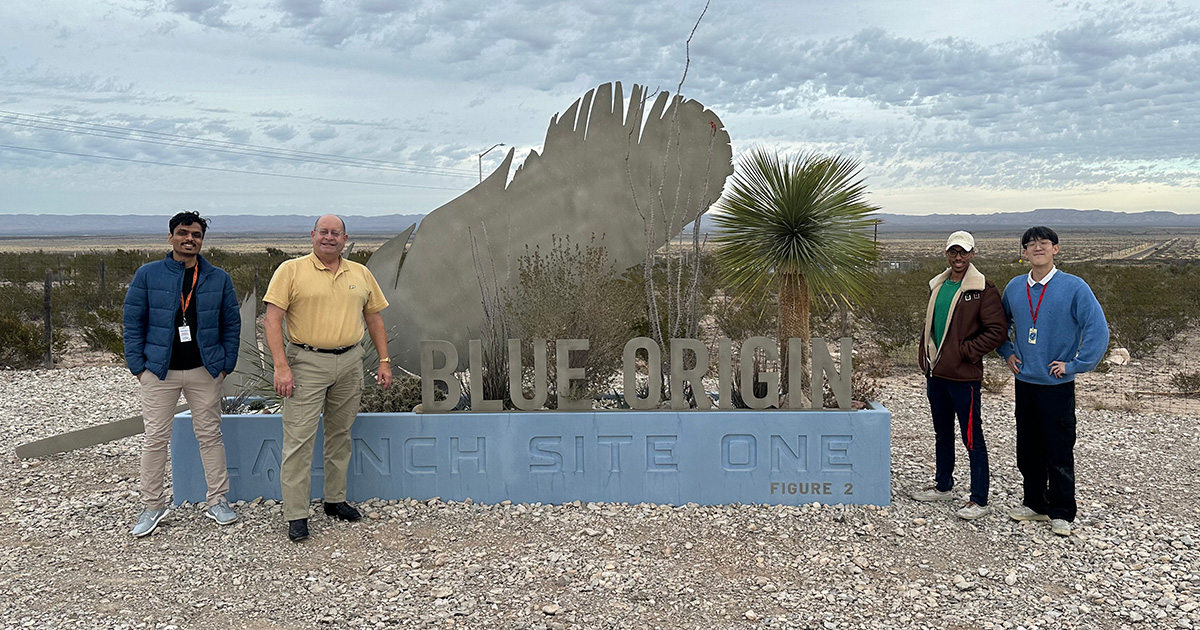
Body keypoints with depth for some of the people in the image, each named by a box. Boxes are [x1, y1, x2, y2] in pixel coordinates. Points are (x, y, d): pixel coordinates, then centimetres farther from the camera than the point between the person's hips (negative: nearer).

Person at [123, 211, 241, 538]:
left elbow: (232, 324, 8)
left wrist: (226, 364, 2)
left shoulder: (219, 279, 4)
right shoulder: (148, 274, 0)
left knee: (210, 435, 8)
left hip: (205, 370, 1)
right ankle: (152, 506, 17)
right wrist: (138, 365, -3)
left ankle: (218, 501, 18)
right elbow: (133, 321, 2)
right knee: (155, 438, 4)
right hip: (159, 370, -1)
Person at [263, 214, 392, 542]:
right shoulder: (291, 270, -2)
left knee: (340, 435, 14)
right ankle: (296, 515, 2)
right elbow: (273, 320, -8)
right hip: (307, 362, -4)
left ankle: (335, 500, 27)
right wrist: (281, 366, -16)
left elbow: (374, 318, 17)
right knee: (299, 439, -5)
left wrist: (384, 360, 10)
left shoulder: (361, 274, 10)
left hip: (350, 362, 4)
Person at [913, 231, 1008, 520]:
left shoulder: (983, 290, -10)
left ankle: (979, 500, 8)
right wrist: (925, 357, 12)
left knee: (972, 438, 0)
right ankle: (943, 486, 33)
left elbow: (996, 331, -13)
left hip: (964, 376, -7)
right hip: (936, 374, 7)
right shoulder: (938, 285, 11)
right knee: (942, 434, 19)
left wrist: (965, 351, -15)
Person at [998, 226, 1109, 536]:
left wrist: (1074, 365, -13)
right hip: (1024, 382, 5)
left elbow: (1098, 330, -12)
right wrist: (1008, 353, 10)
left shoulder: (1074, 287, -9)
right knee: (1028, 450, 13)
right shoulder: (1014, 287, 5)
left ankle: (1061, 513, 14)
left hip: (1058, 385, -4)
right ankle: (1035, 504, 27)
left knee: (1059, 453, 1)